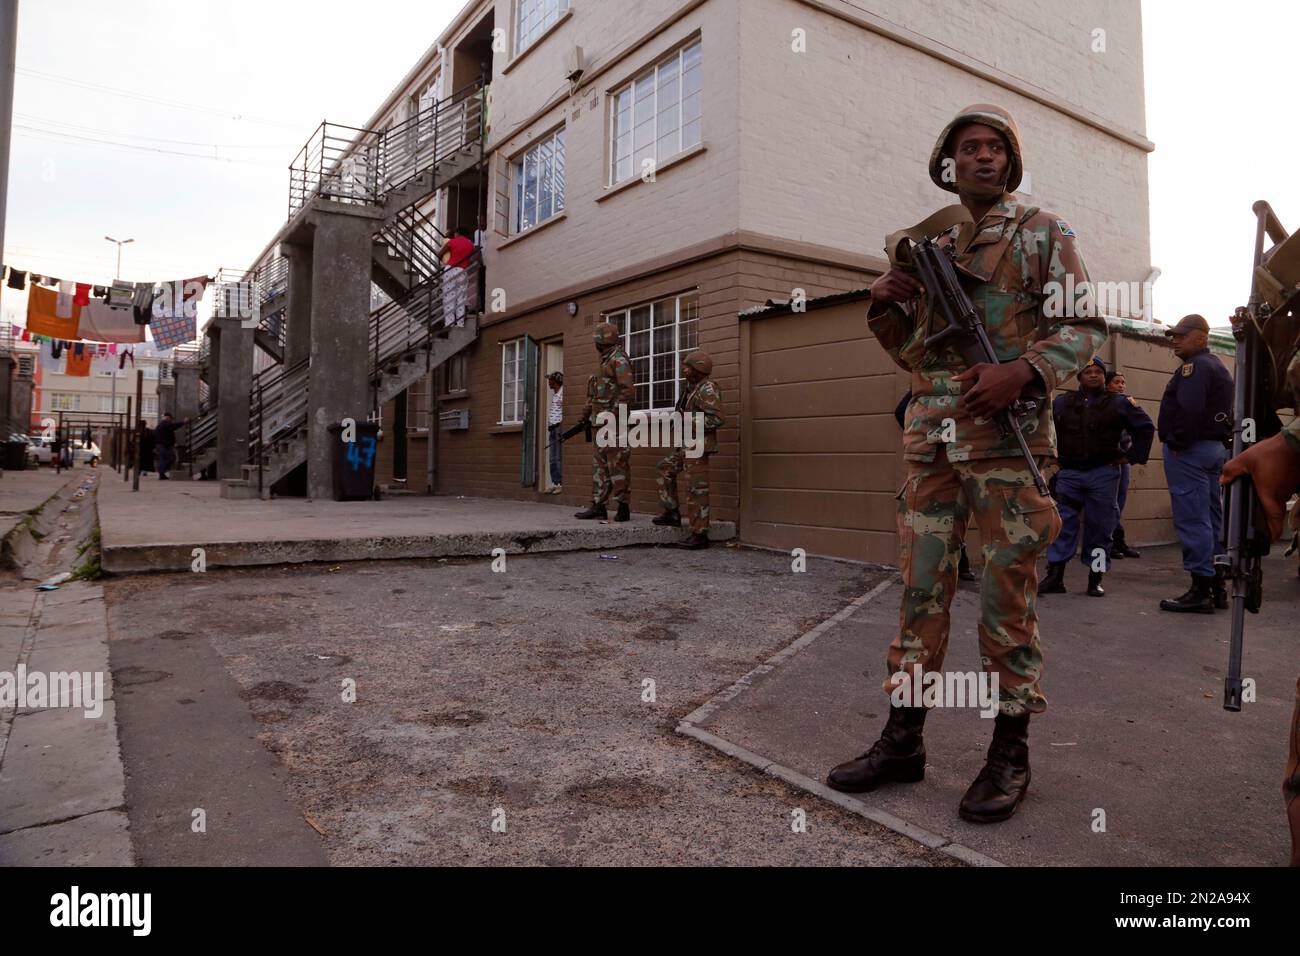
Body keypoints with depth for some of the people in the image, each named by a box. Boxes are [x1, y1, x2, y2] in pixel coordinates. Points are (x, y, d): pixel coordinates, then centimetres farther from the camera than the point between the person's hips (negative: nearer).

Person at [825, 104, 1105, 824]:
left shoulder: (1043, 233, 7)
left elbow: (1082, 328, -1)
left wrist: (1021, 371, -20)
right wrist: (886, 310, 2)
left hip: (1004, 437, -4)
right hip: (931, 440, 5)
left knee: (1008, 592, -2)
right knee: (921, 588, 5)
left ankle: (1010, 755, 11)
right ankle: (902, 741, 13)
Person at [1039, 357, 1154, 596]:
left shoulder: (1119, 403, 5)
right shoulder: (1061, 402, 8)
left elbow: (1146, 428, 11)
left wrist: (1132, 456, 5)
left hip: (1104, 474, -1)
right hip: (1069, 473, 1)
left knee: (1100, 527, 2)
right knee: (1062, 524, -3)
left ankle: (1095, 579, 11)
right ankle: (1055, 577, 1)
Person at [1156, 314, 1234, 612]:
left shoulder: (1194, 366, -12)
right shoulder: (1218, 367, 22)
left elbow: (1188, 408, -26)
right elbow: (1224, 411, 22)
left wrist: (1178, 443, -18)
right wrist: (1221, 443, 17)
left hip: (1190, 450, -11)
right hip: (1216, 448, 11)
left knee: (1192, 520, -9)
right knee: (1211, 520, 12)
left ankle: (1200, 591, -8)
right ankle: (1216, 587, 18)